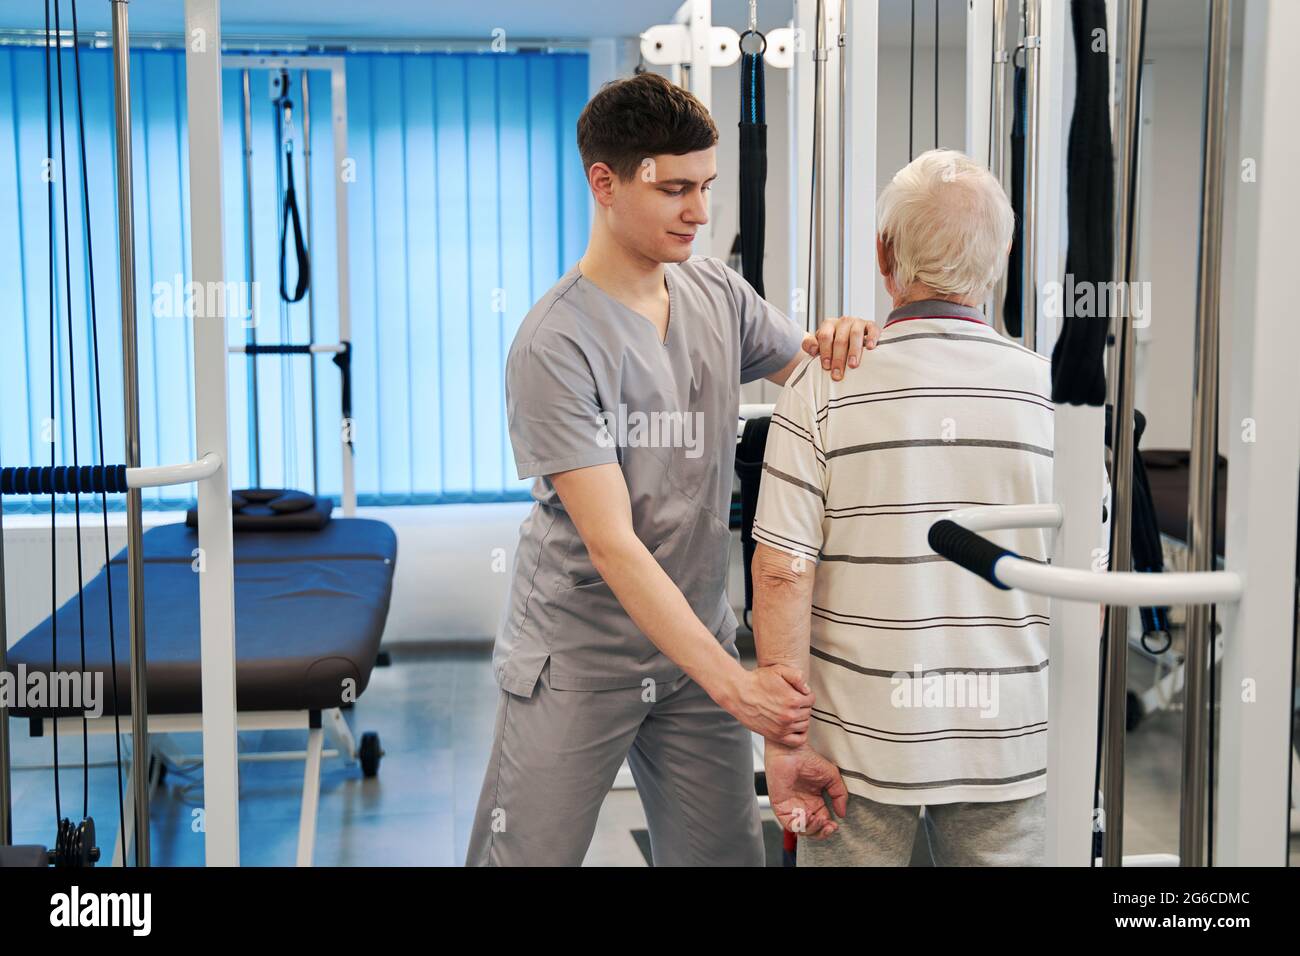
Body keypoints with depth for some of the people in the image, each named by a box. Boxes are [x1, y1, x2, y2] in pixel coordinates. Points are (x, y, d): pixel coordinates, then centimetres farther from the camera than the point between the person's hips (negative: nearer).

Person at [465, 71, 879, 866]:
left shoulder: (718, 293, 2)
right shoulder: (556, 345, -19)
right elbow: (612, 544, -23)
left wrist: (837, 344, -12)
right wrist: (731, 682, -27)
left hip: (697, 647, 6)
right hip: (577, 662, -5)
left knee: (728, 854, 9)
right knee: (528, 856, 2)